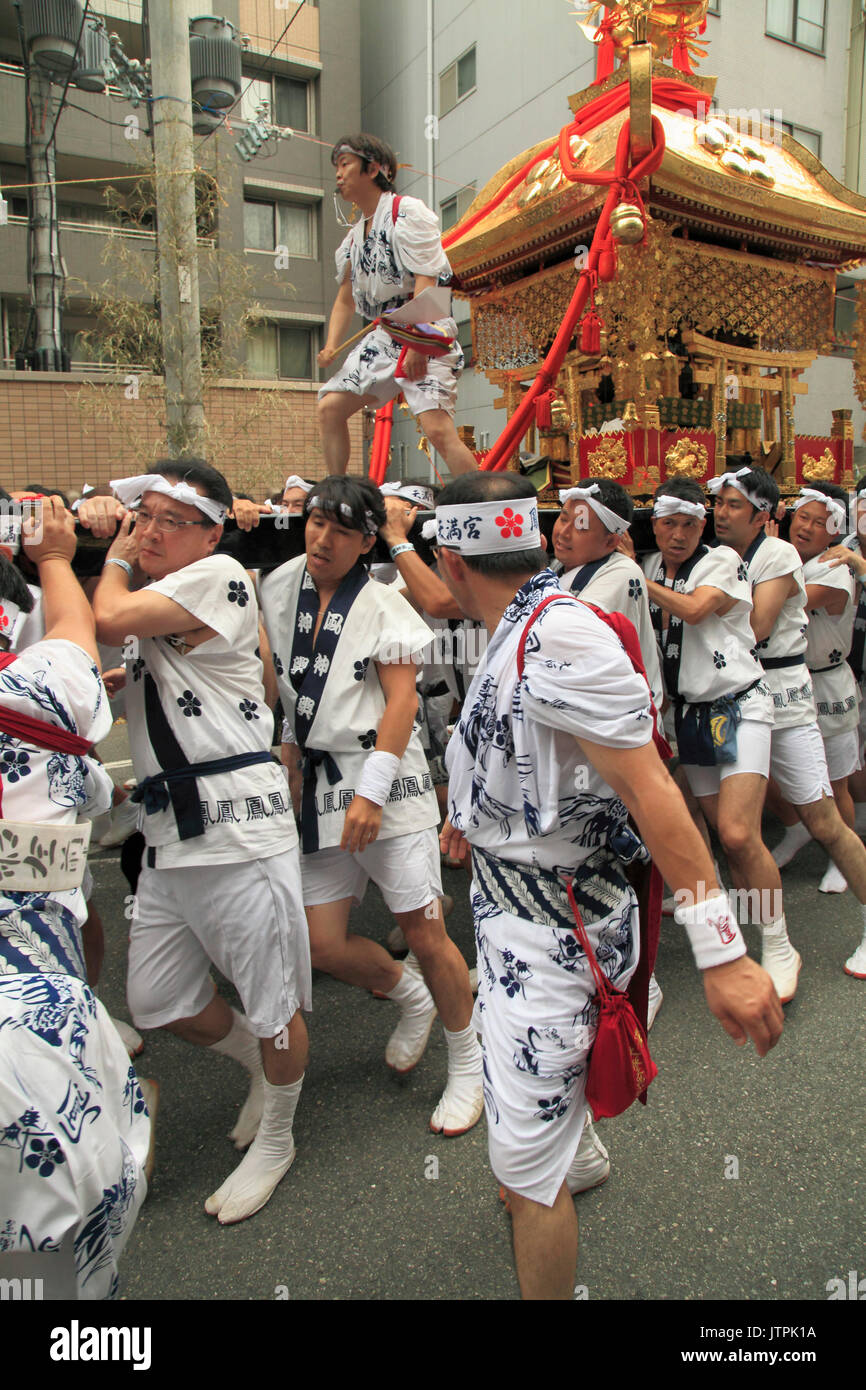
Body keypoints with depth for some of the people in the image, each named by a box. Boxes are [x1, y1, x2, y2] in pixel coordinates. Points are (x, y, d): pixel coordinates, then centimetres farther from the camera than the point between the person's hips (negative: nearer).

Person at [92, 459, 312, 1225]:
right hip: (170, 833, 9)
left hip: (239, 824, -8)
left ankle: (275, 1139, 31)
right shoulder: (151, 598, 19)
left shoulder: (219, 576, -7)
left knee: (275, 1004, 6)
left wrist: (116, 562, 3)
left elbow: (113, 618, -16)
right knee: (159, 1002, 18)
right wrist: (119, 552, 11)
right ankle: (263, 1058, 44)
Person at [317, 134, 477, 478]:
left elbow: (426, 283, -19)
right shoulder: (354, 236, 17)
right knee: (329, 408, 3)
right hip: (382, 336, 8)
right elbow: (346, 298, 23)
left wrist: (417, 345, -28)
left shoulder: (407, 212, -8)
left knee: (437, 429, -24)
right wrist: (331, 347, 6)